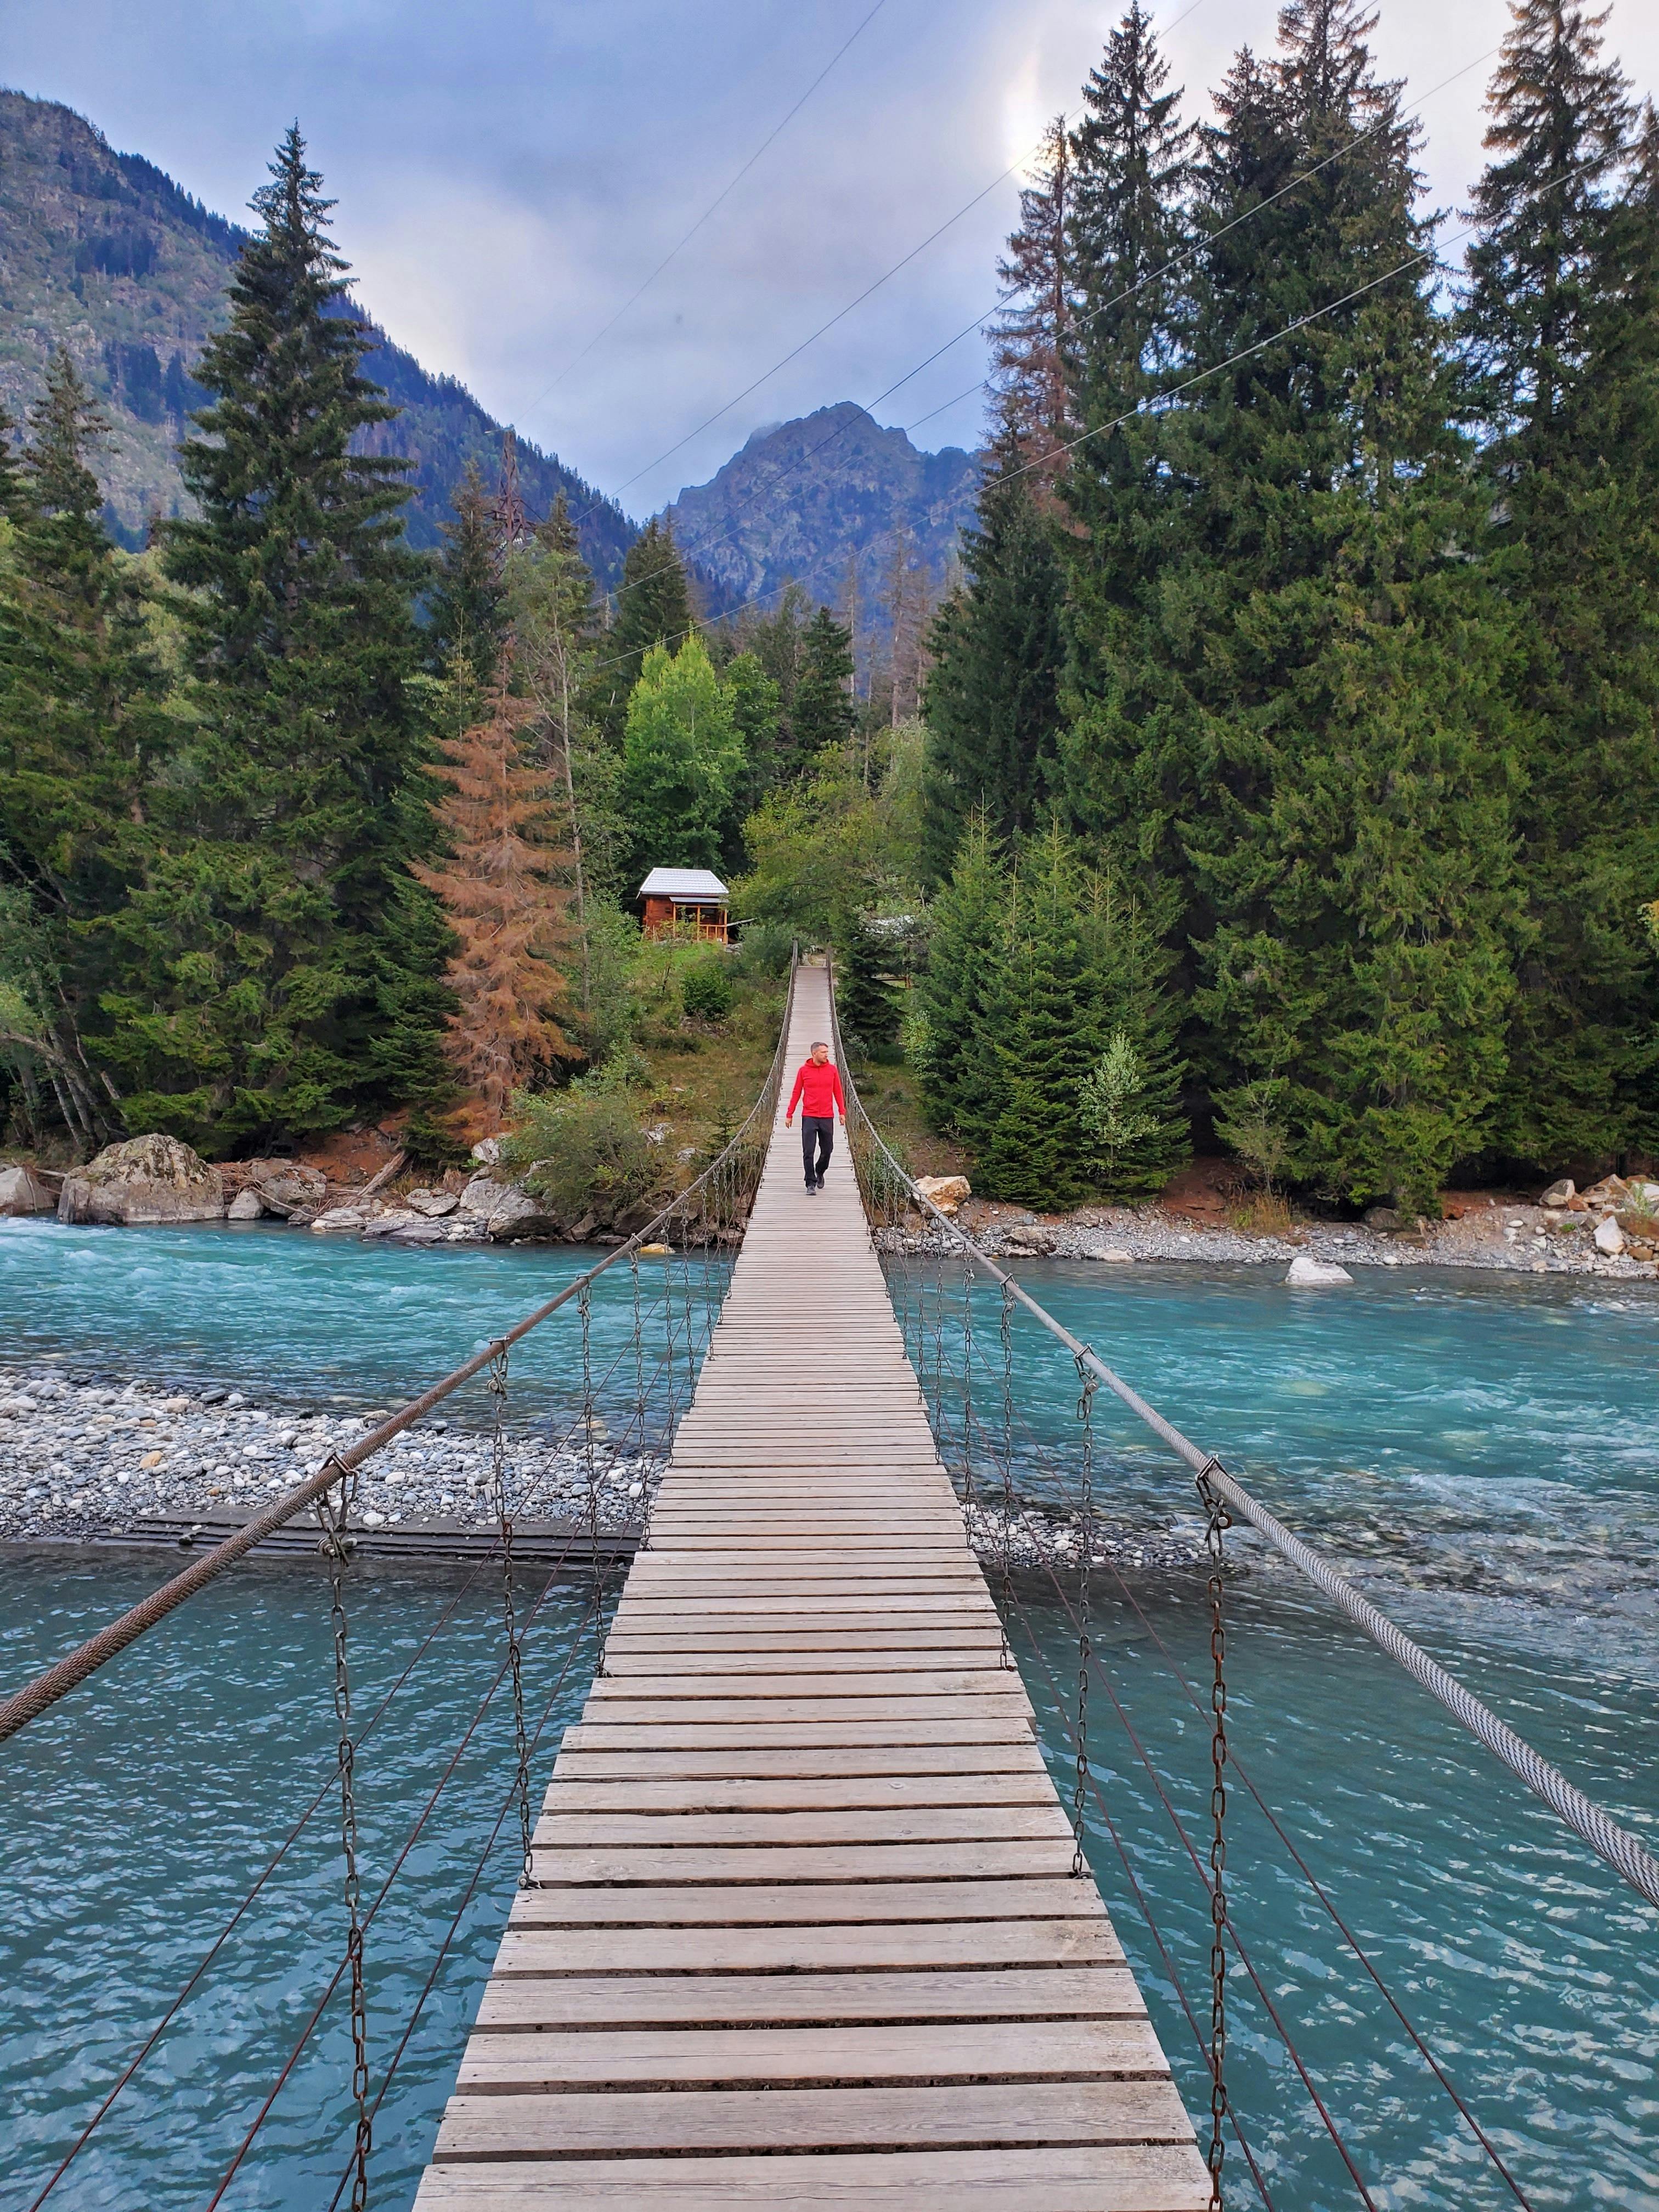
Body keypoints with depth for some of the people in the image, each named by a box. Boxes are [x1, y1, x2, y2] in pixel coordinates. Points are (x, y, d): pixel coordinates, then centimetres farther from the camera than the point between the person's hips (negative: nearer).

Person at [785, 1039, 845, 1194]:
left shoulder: (832, 1069, 4)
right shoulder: (803, 1070, 0)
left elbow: (838, 1092, 10)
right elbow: (796, 1093, 5)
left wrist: (842, 1112, 5)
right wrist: (790, 1114, 5)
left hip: (827, 1117, 2)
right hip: (809, 1117, -2)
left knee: (827, 1150, 10)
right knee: (808, 1152, -5)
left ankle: (820, 1172, 38)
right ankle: (811, 1184, 1)